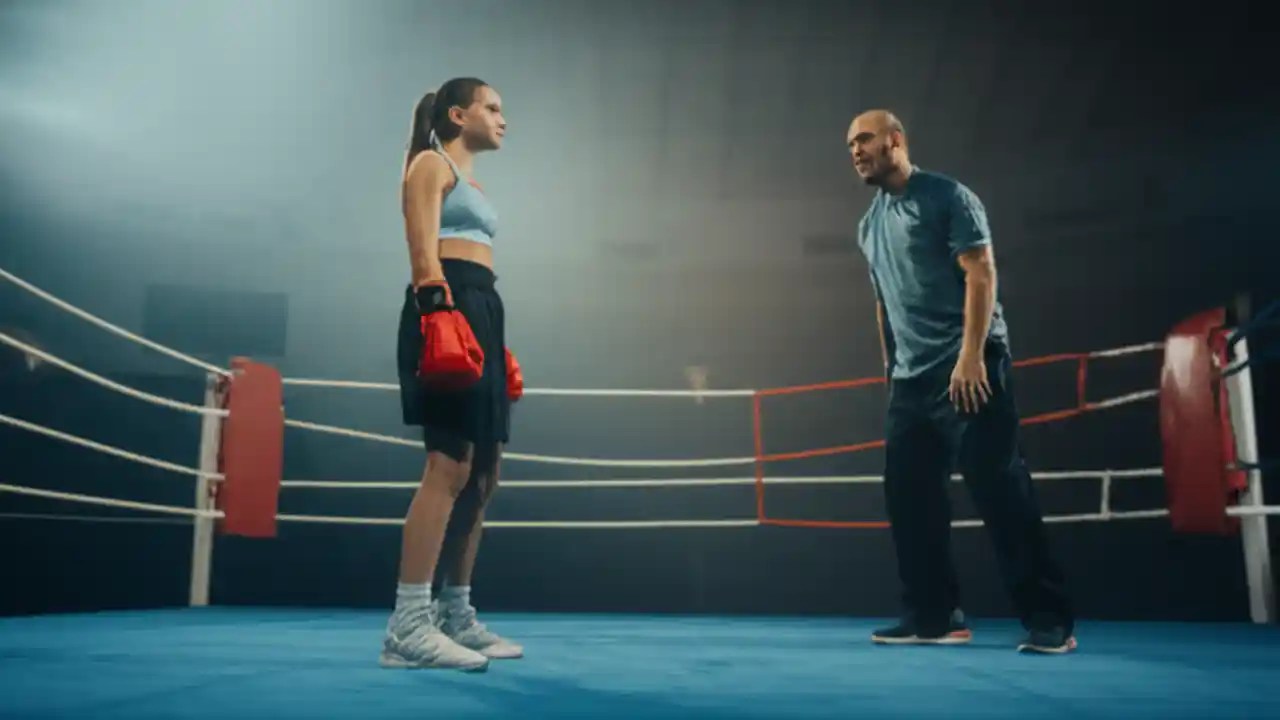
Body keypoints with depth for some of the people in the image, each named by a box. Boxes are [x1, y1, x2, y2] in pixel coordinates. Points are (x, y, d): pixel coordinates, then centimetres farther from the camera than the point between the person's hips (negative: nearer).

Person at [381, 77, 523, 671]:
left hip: (483, 312, 10)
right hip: (447, 310, -10)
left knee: (483, 474, 7)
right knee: (449, 466, -18)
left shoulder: (472, 184, 29)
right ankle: (409, 626, -17)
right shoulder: (431, 163, 4)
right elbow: (423, 247, -10)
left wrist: (492, 341, 21)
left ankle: (456, 615, 13)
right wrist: (437, 304, -24)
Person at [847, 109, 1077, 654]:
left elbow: (981, 273, -11)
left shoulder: (947, 197, -3)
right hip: (911, 379, 7)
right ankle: (933, 616, 12)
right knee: (908, 495, 4)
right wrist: (892, 369, 15)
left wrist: (970, 356, -20)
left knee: (999, 489, -9)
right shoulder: (870, 225, 18)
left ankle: (1049, 620, -1)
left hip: (969, 366, -7)